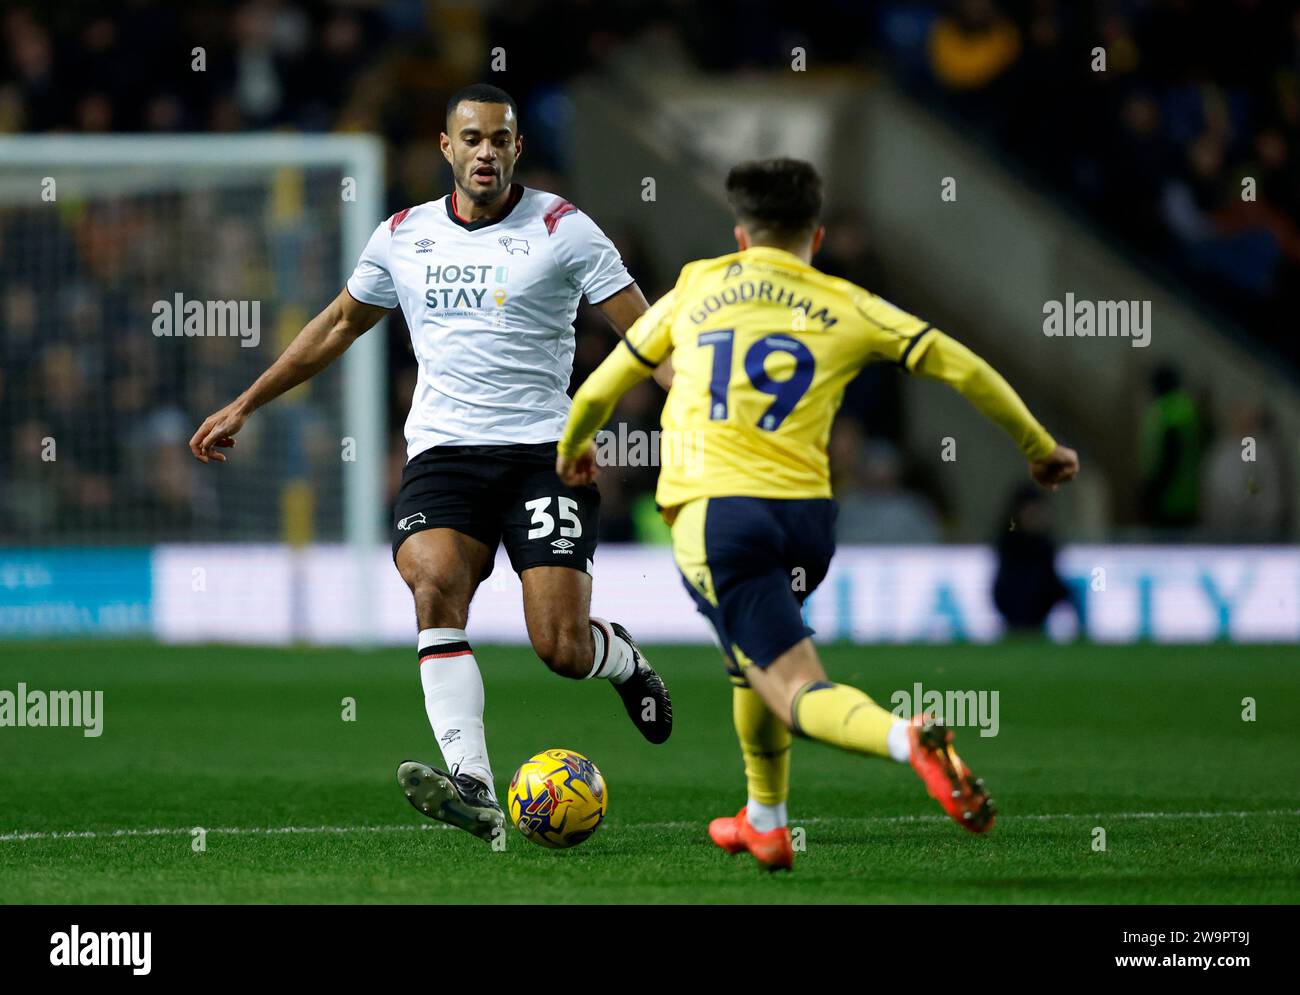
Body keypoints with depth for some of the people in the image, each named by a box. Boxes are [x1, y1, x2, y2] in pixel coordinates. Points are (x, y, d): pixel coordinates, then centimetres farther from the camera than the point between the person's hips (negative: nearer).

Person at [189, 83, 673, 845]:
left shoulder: (562, 230, -1)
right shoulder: (405, 238, 11)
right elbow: (338, 326, 26)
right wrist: (245, 405, 28)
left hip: (543, 452, -3)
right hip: (443, 452, 3)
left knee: (562, 648, -12)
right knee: (435, 583, -28)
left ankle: (625, 660, 29)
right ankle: (474, 790, -36)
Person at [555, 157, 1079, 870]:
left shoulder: (696, 290, 15)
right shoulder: (846, 308, 12)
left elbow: (599, 390, 24)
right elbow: (962, 368, 6)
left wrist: (571, 451, 45)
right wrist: (1039, 449, 18)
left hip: (712, 513, -3)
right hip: (806, 515, 3)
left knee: (802, 696, -12)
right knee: (749, 655, 33)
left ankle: (908, 739, -43)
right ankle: (765, 823, 41)